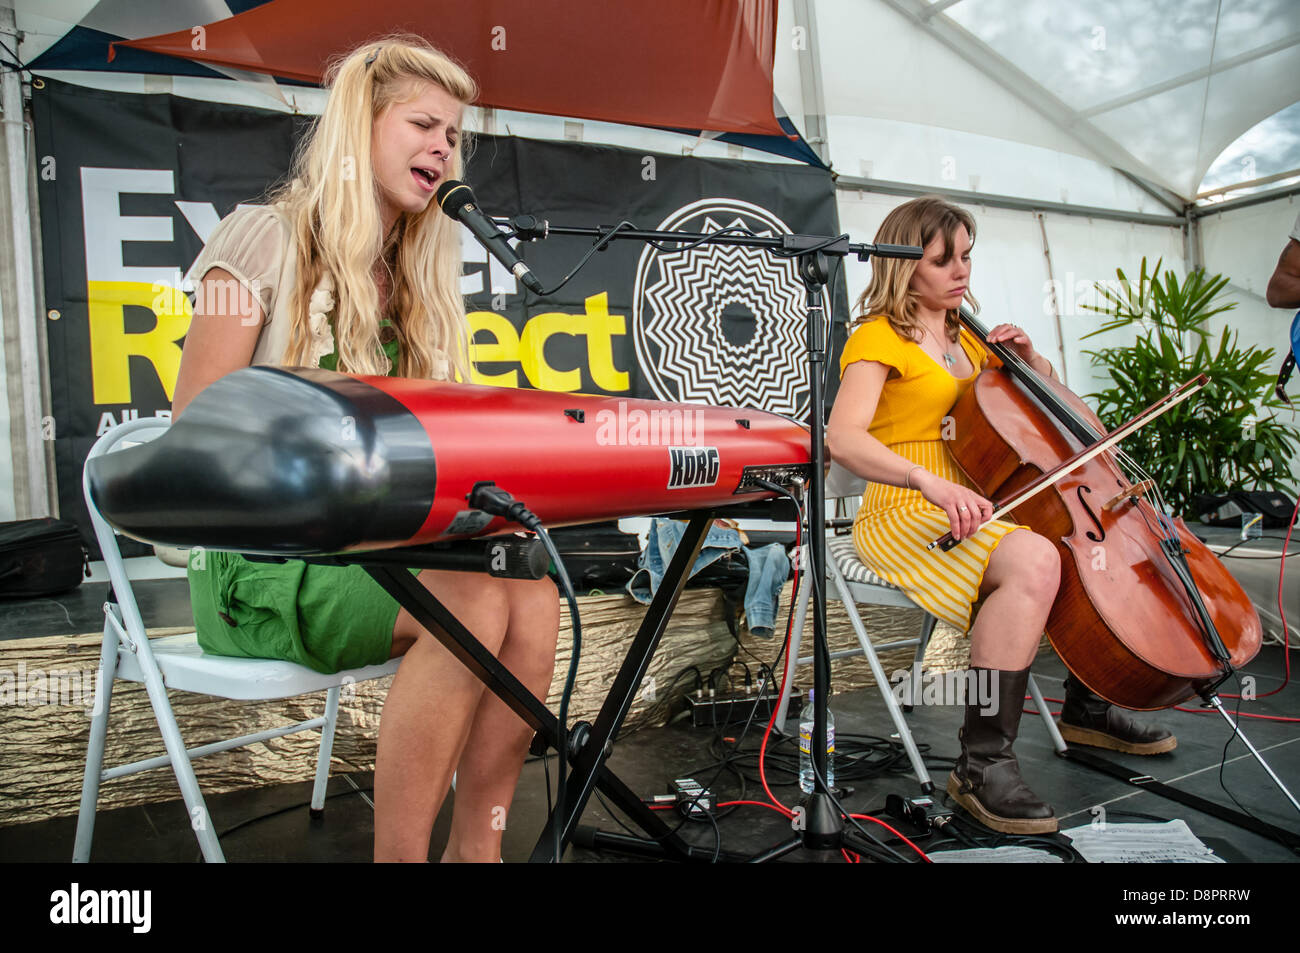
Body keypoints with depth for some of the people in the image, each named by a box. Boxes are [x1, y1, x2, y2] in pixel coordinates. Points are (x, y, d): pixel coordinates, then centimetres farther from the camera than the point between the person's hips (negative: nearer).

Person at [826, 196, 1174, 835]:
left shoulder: (967, 340, 20)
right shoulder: (878, 337, -4)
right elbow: (843, 438, -21)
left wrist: (1031, 361, 9)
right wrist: (931, 482, -35)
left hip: (972, 512, 8)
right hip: (905, 516, -8)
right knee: (1033, 560, -33)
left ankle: (1087, 707, 15)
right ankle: (983, 764, -27)